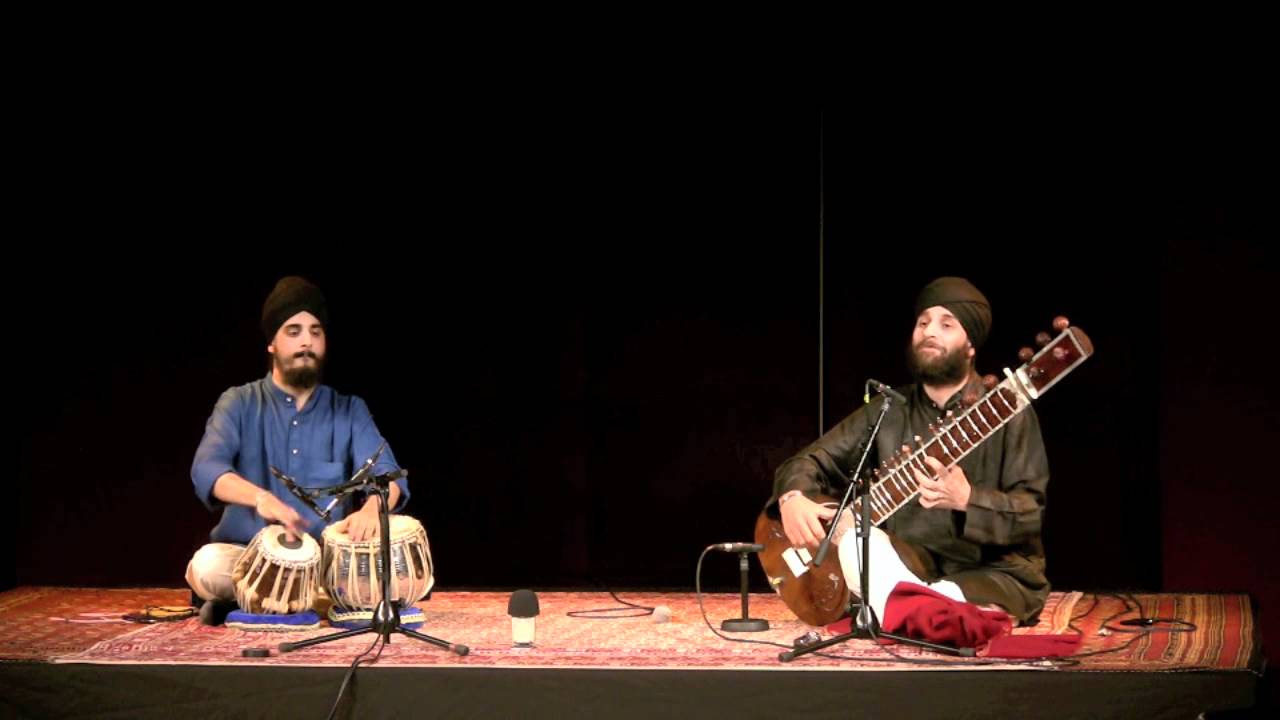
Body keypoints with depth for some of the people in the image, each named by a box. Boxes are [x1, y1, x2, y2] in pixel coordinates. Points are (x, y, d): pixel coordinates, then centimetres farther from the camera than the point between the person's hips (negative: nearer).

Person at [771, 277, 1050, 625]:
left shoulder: (1008, 413, -4)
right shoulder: (888, 411, 10)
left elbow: (1028, 514, -10)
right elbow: (815, 460, 11)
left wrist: (966, 500, -29)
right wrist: (793, 499, -13)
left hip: (994, 573, -5)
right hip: (907, 567, 5)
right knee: (857, 539, -30)